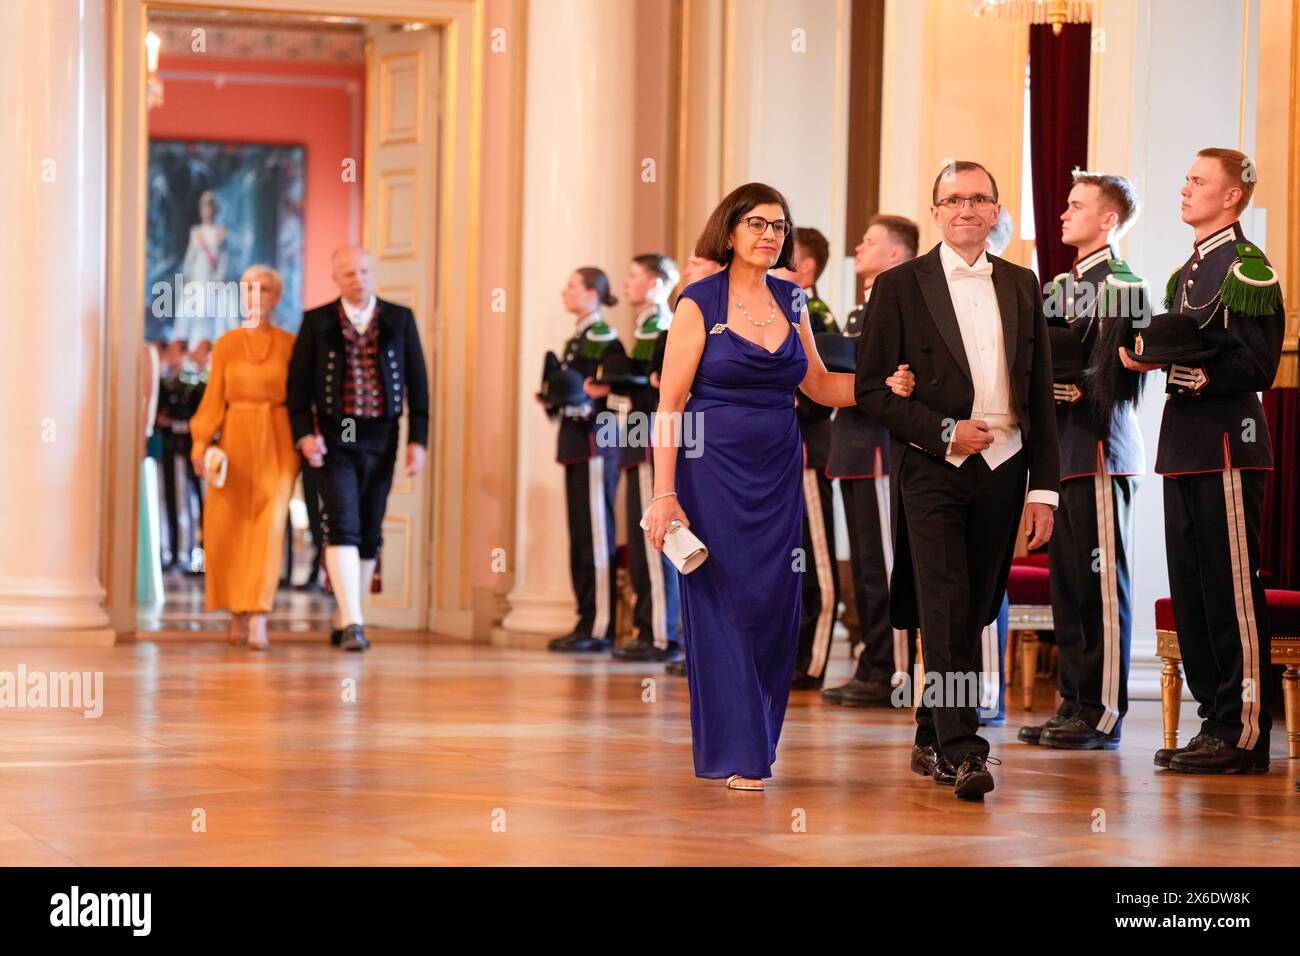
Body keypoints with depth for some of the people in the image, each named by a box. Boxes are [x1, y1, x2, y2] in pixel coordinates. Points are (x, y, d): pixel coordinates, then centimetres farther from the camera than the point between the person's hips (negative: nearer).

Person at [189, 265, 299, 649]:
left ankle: (258, 620, -19)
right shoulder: (226, 345, 9)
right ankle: (237, 615, 16)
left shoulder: (290, 345, 6)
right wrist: (200, 443, -6)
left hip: (276, 444, -2)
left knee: (269, 526, -14)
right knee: (226, 529, -1)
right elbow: (213, 400, 6)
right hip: (234, 441, 2)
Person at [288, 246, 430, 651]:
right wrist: (304, 433, -11)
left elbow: (417, 382, 5)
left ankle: (342, 621, 21)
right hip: (336, 439, -2)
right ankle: (353, 623, -19)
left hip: (381, 439, 2)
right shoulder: (317, 322, 2)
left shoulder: (400, 319, 5)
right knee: (342, 527, -14)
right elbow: (299, 381, 2)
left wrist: (418, 439, -1)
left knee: (369, 535, 8)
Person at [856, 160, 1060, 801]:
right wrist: (943, 430, -13)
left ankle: (932, 741, 21)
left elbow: (1039, 392, 11)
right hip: (931, 473, -4)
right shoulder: (900, 286, 0)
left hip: (1002, 471, 4)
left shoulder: (1021, 286, 12)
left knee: (972, 613, 9)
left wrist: (1044, 487, 6)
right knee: (947, 613, -12)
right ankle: (961, 752, -15)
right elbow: (872, 389, -2)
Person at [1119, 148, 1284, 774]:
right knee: (1189, 591, 10)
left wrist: (1178, 370, -21)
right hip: (1184, 445, 9)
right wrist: (1146, 357, 5)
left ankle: (1245, 734, -3)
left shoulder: (1247, 269, -9)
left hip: (1227, 446, -9)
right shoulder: (1187, 273, 19)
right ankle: (1216, 720, 17)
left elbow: (1254, 366, -16)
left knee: (1233, 592, -7)